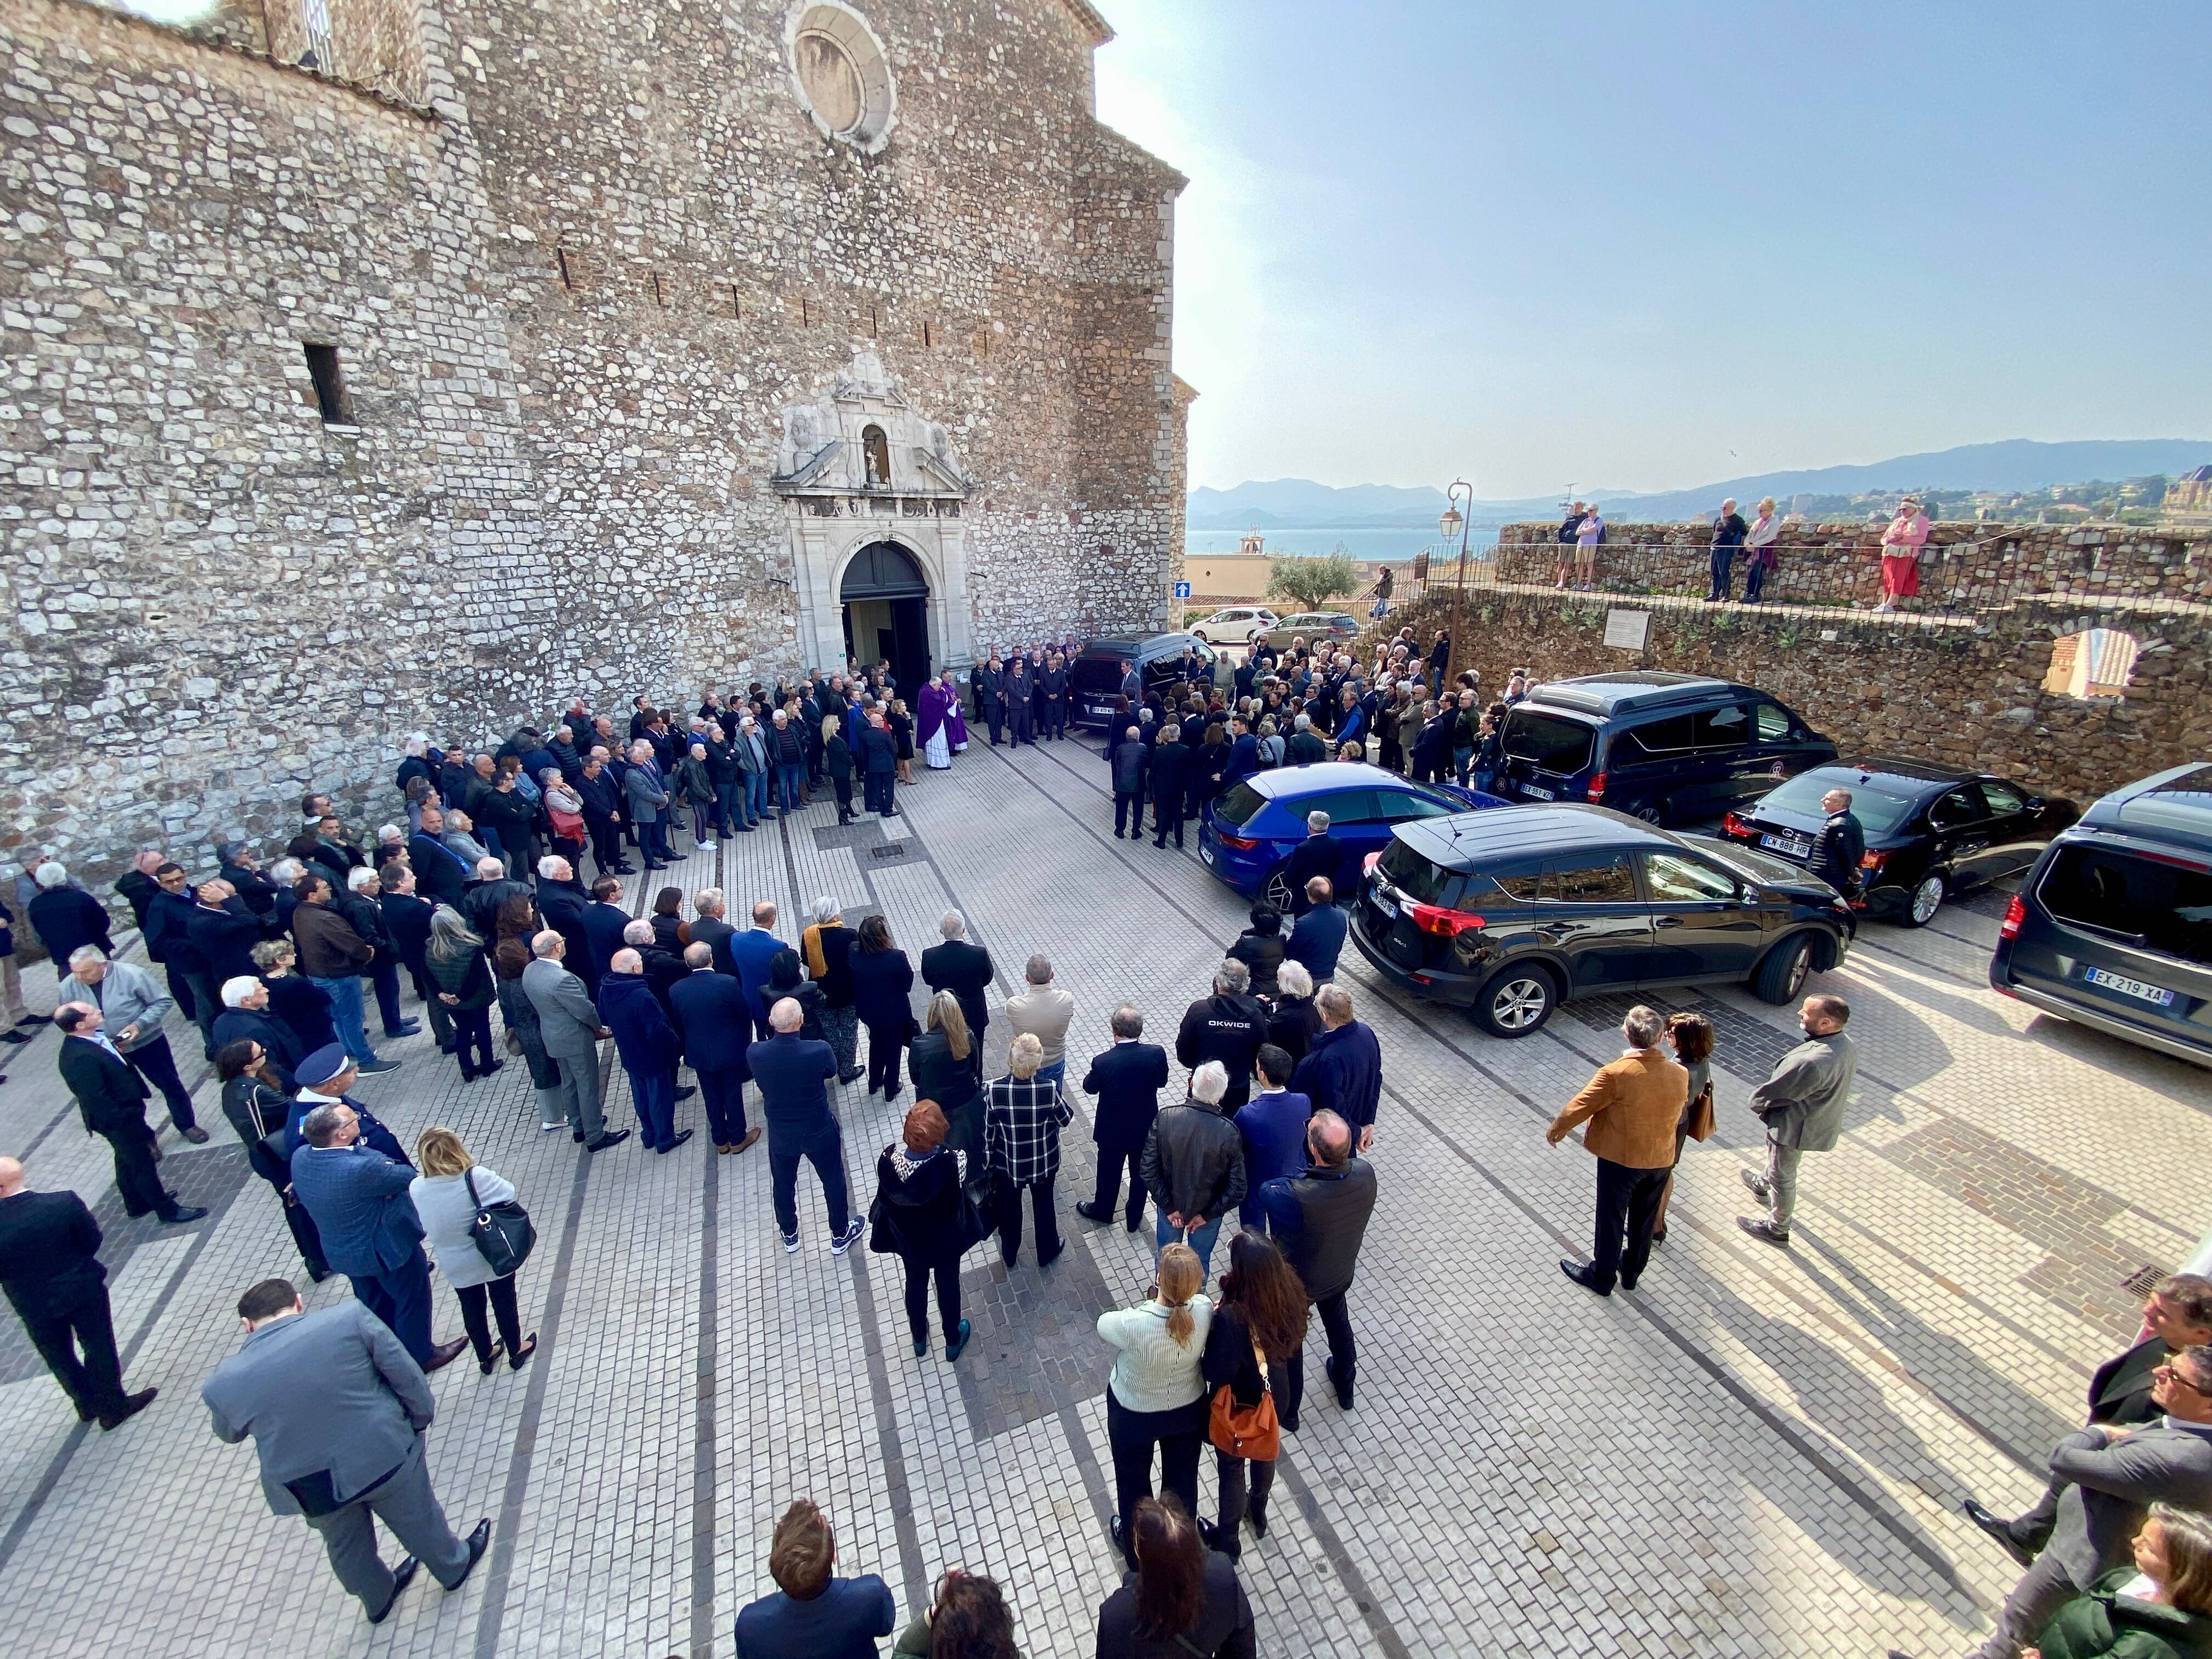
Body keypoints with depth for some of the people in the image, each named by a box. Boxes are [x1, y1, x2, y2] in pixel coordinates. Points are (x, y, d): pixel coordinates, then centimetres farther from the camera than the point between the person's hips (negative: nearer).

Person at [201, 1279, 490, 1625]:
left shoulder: (222, 1384, -14)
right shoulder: (349, 1318, -22)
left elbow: (228, 1434, 7)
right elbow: (404, 1373, -13)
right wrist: (421, 1417, 5)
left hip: (313, 1491, 2)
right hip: (384, 1455, -2)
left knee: (349, 1549, 31)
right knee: (419, 1522, 26)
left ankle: (379, 1600, 56)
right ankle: (454, 1567, 51)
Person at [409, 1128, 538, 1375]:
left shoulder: (415, 1189, -19)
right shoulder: (477, 1177, -32)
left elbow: (421, 1227, -4)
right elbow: (509, 1193, -19)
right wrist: (491, 1177, -4)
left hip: (456, 1267, 3)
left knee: (472, 1309, 25)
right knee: (504, 1303, 20)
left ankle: (486, 1356, 44)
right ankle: (516, 1351, 38)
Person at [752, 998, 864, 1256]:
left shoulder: (754, 1053, -26)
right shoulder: (819, 1052, -33)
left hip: (780, 1134, 2)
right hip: (820, 1131, -2)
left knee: (783, 1184, 28)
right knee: (833, 1180, 23)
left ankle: (789, 1235, 52)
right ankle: (840, 1235, 44)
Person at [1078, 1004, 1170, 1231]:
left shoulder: (1103, 1062, -30)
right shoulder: (1157, 1054, -23)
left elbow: (1090, 1087, -9)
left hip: (1113, 1132, -2)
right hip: (1146, 1128, 2)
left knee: (1109, 1173, 24)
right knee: (1141, 1173, 25)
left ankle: (1102, 1210, 49)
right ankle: (1135, 1217, 45)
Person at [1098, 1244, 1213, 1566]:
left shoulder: (1132, 1324, -41)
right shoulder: (1204, 1310, -32)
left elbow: (1103, 1323, -17)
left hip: (1133, 1415, -3)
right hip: (1188, 1409, 3)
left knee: (1133, 1480, 28)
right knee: (1183, 1478, 31)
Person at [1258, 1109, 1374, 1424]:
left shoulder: (1294, 1197, -45)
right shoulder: (1365, 1173, -30)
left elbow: (1265, 1192, -23)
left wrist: (1300, 1177, -13)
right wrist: (1315, 1175, -13)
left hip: (1296, 1281, -4)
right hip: (1341, 1273, 4)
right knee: (1338, 1321, 34)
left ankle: (1286, 1409, 50)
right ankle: (1345, 1385, 61)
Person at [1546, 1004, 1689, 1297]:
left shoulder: (1616, 1074, -27)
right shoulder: (1680, 1075, -11)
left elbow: (1579, 1107, -17)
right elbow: (1678, 1114, 8)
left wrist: (1555, 1130, 0)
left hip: (1620, 1159, -5)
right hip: (1661, 1161, 5)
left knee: (1611, 1219, 13)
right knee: (1644, 1218, 22)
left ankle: (1602, 1276, 30)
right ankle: (1632, 1272, 42)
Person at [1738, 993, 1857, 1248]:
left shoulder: (1813, 1062, -42)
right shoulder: (1846, 1046, -12)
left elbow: (1771, 1093, -29)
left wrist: (1757, 1102, -4)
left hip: (1795, 1128, -9)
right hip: (1821, 1120, 9)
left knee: (1783, 1177, 15)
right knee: (1779, 1163, 35)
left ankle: (1777, 1229, 35)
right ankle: (1763, 1185, 62)